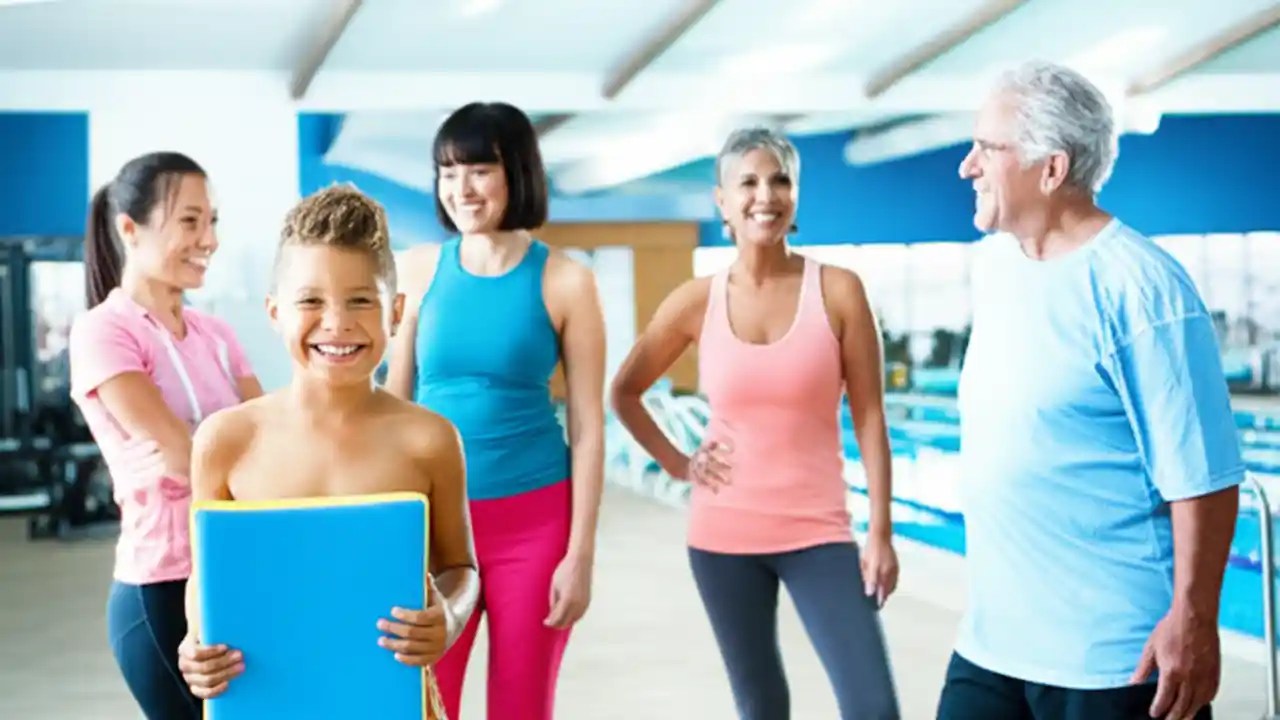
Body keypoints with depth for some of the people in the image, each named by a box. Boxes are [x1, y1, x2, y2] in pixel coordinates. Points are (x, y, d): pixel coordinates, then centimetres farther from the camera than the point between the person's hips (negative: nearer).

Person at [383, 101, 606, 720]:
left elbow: (587, 426, -3)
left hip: (534, 520, -1)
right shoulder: (420, 268, 2)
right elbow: (393, 401, 8)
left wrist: (581, 552, -6)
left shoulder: (565, 280, -4)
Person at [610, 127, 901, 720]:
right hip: (723, 534, 2)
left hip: (818, 532, -2)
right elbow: (623, 392, 12)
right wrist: (676, 464, 3)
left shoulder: (838, 291, -5)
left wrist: (881, 532, -7)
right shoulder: (698, 301, -1)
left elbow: (869, 417, -4)